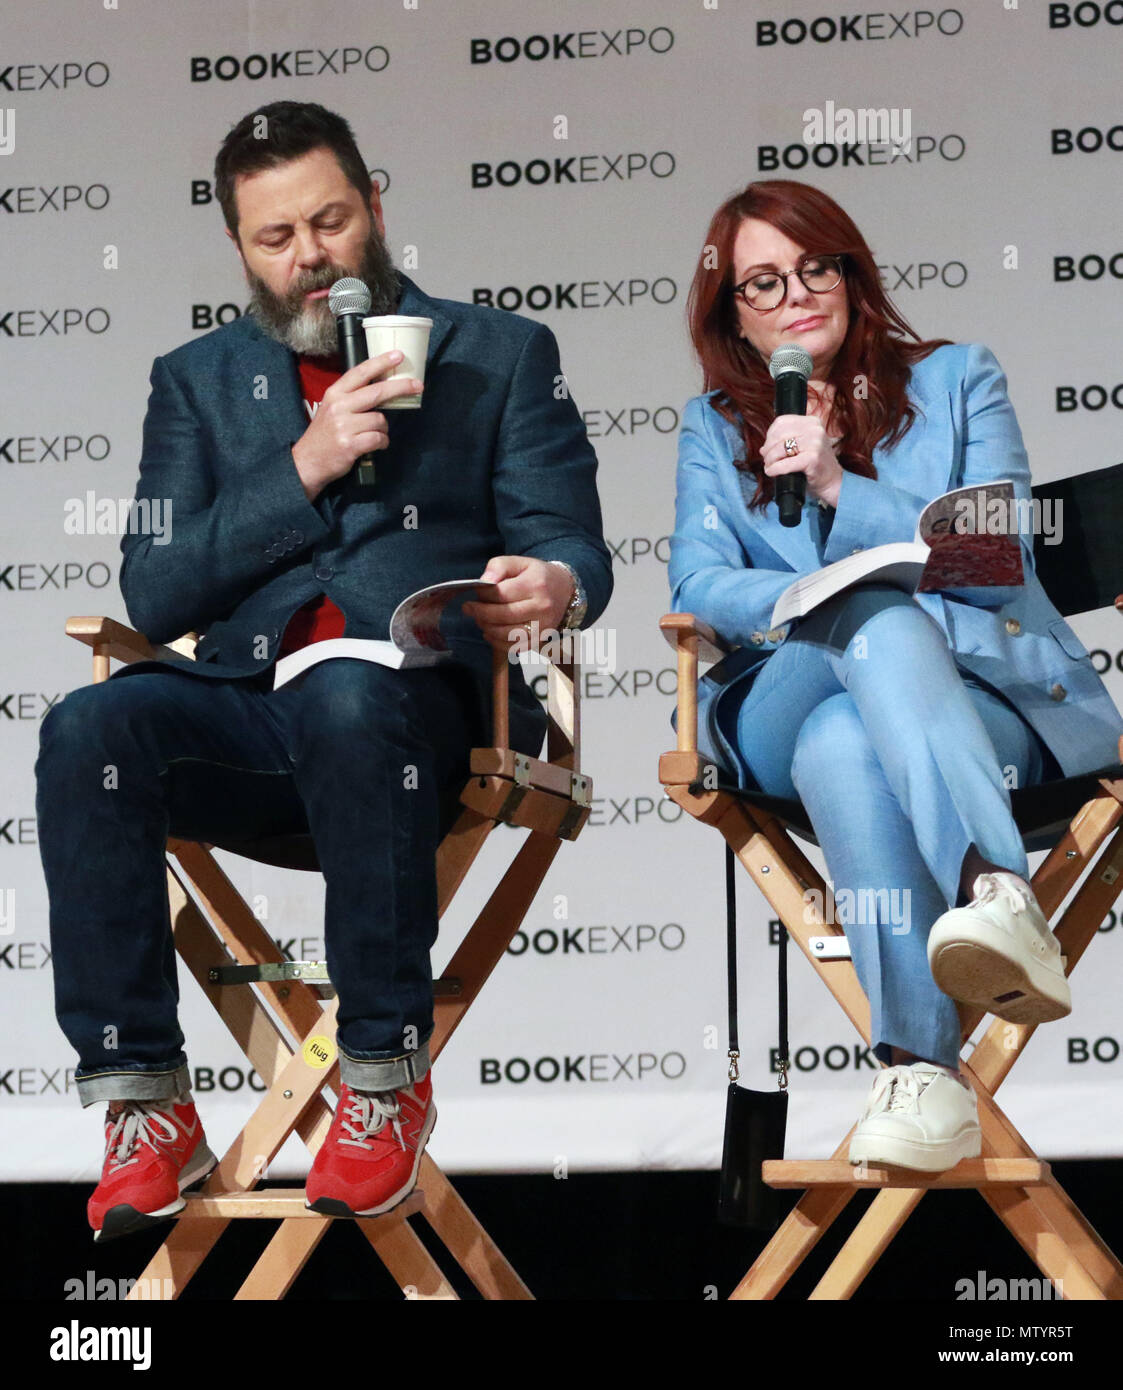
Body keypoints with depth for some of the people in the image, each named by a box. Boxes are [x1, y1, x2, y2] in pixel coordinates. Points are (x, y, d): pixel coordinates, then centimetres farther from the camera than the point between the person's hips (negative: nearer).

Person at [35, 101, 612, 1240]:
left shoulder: (501, 354, 17)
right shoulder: (196, 380, 22)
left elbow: (568, 545, 7)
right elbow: (153, 595, 9)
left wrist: (555, 584, -19)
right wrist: (304, 469, -2)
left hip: (420, 703, -3)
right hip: (243, 706, 3)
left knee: (344, 693, -39)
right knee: (86, 730, -30)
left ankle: (384, 1078, -25)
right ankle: (145, 1107, -23)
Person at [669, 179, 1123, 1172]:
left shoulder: (957, 380, 13)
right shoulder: (714, 428, 19)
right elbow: (698, 587, 2)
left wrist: (842, 491, -11)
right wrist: (830, 604, -18)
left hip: (986, 688, -1)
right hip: (785, 710, 1)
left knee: (842, 746, -37)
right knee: (877, 616, -36)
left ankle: (922, 1068, -55)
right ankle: (997, 893, -57)